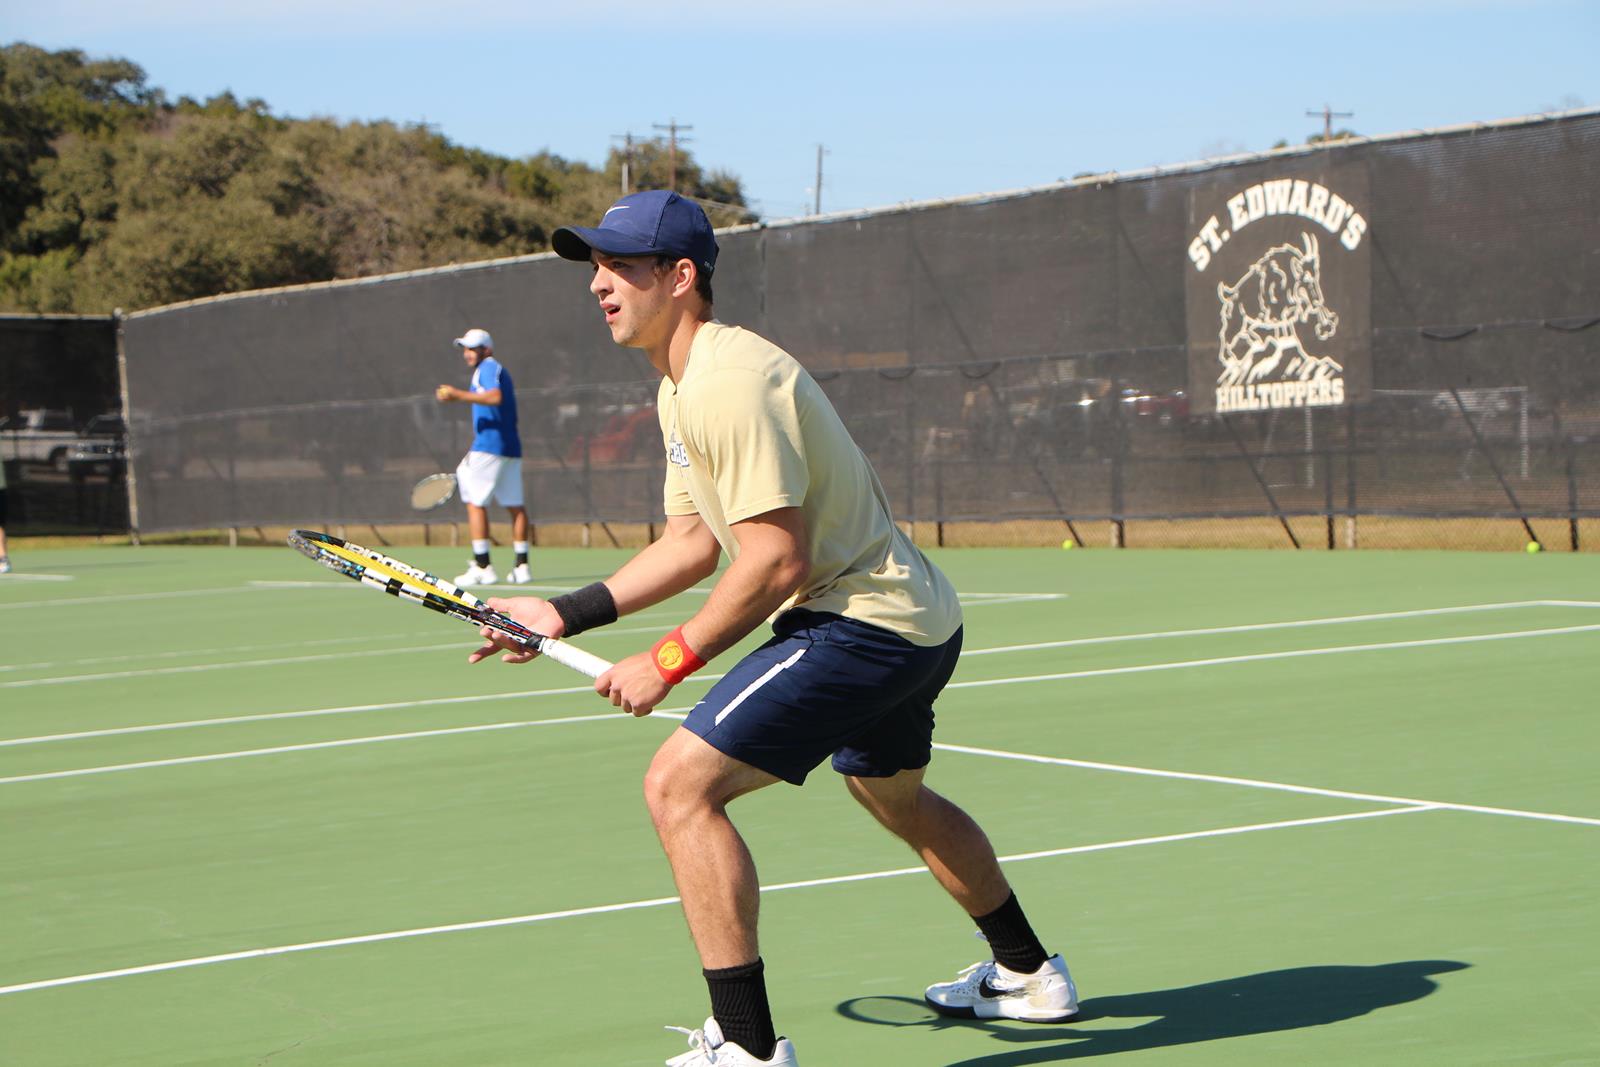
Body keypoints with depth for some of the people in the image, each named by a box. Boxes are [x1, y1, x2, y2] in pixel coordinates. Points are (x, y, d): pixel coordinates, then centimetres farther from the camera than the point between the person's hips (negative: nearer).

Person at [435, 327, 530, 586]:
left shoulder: (488, 368, -6)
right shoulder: (500, 371, 23)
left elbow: (495, 397, -25)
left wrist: (460, 395, -26)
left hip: (489, 447, -10)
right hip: (511, 448, 10)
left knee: (475, 503, -5)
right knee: (515, 506, 8)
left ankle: (482, 567, -9)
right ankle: (522, 566, 7)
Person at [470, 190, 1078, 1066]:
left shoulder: (731, 383, -22)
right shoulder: (680, 387, 11)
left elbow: (776, 562, -25)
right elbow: (694, 542, 14)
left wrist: (668, 662, -18)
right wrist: (566, 614, 7)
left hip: (863, 624, -11)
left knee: (680, 786, -18)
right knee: (894, 797, 32)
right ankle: (1028, 975, 51)